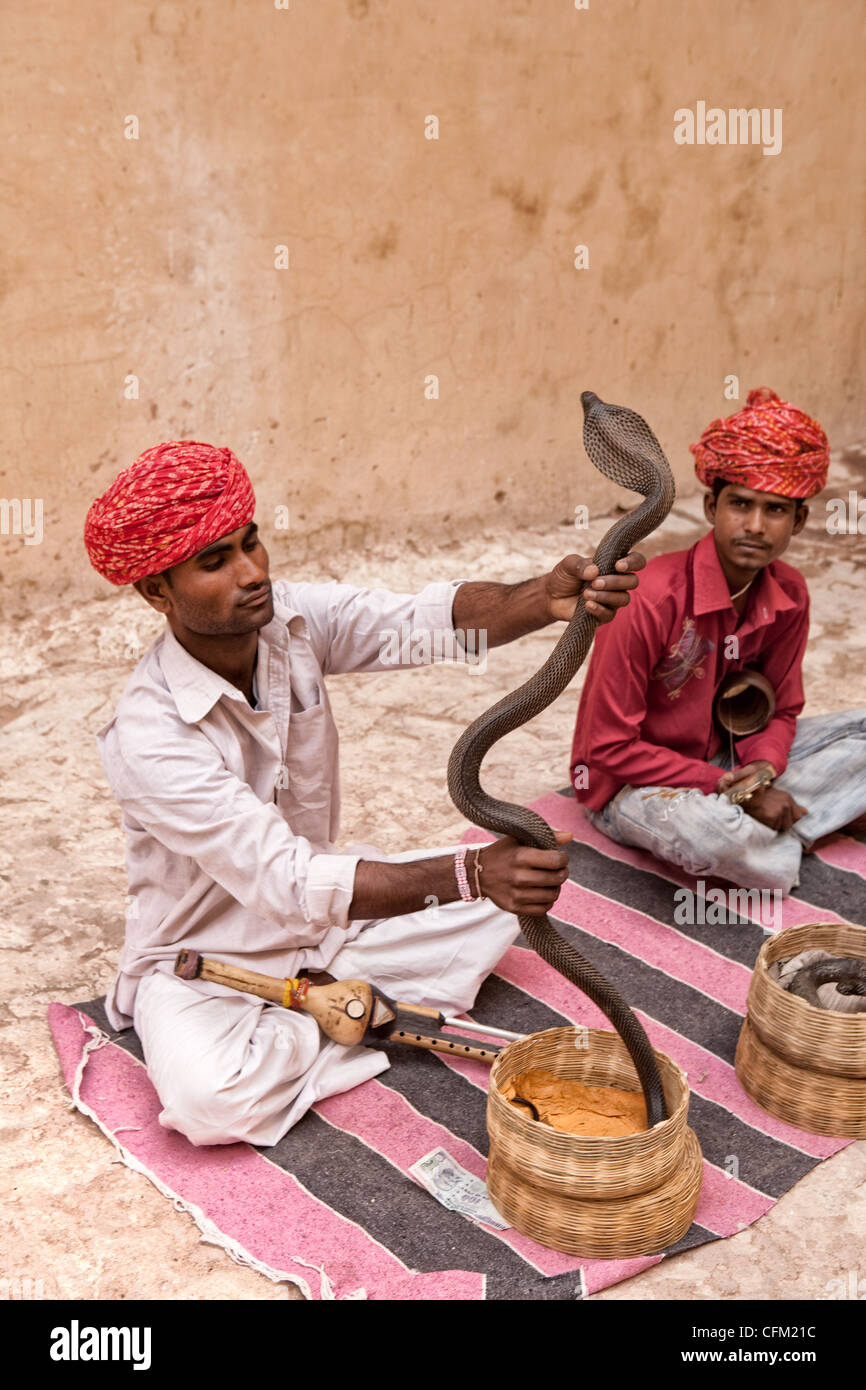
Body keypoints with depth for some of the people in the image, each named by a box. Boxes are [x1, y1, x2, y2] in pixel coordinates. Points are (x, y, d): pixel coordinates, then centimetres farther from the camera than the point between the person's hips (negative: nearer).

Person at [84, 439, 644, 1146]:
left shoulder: (295, 615, -14)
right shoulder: (148, 736, -32)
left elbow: (429, 620, -26)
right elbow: (287, 883, -37)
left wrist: (543, 599, -49)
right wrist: (468, 873, -50)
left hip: (320, 910, 6)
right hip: (206, 955, -5)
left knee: (498, 886, -3)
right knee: (209, 1099, -34)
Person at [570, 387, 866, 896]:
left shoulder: (790, 596, -7)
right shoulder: (653, 600, -26)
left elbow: (780, 710, 6)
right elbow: (609, 748, -22)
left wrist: (763, 769, -18)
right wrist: (728, 788, -24)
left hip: (723, 758, 7)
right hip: (630, 782, -7)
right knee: (703, 831, -40)